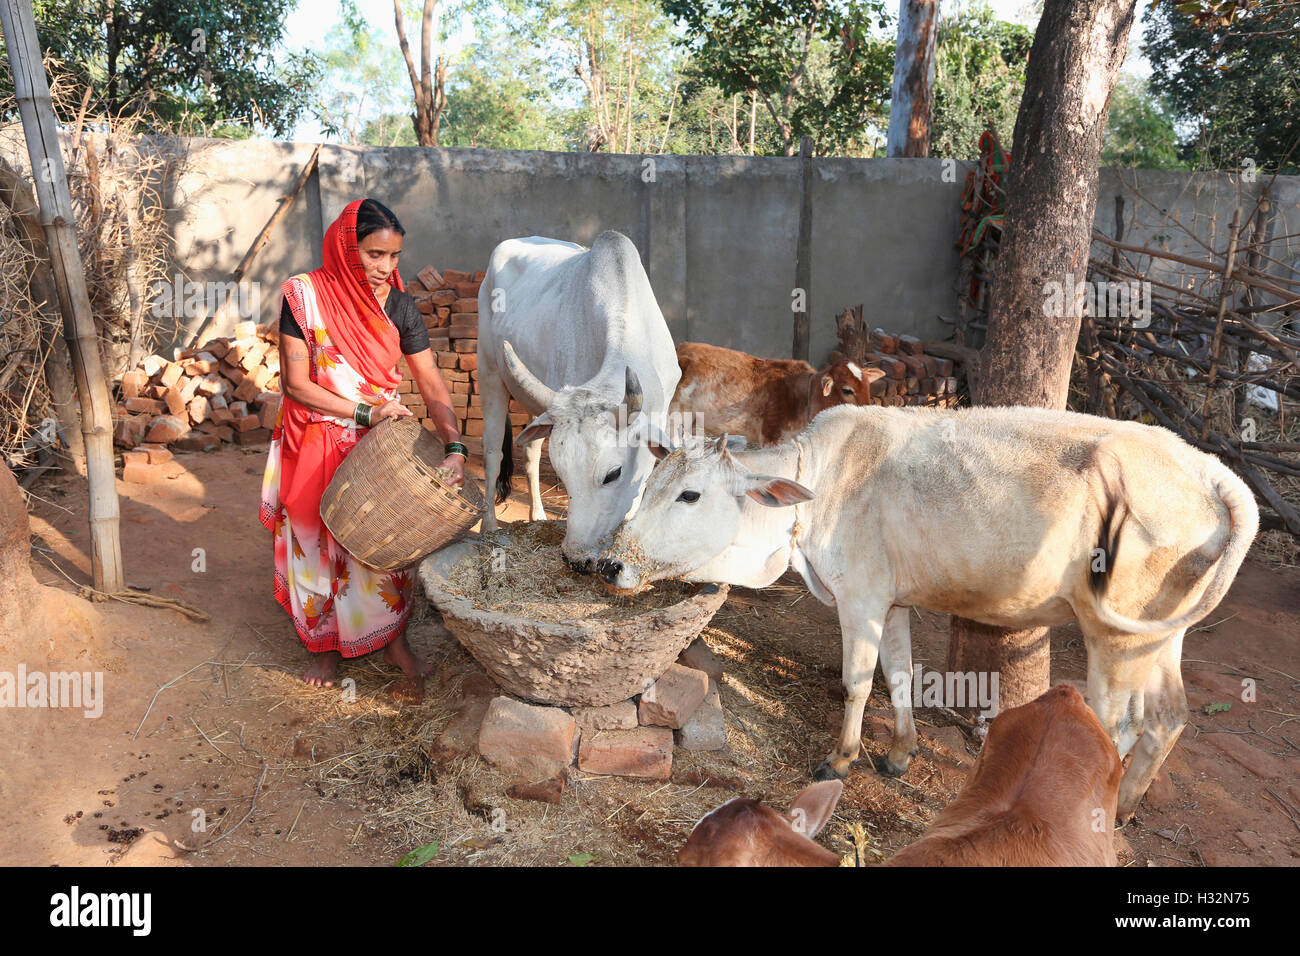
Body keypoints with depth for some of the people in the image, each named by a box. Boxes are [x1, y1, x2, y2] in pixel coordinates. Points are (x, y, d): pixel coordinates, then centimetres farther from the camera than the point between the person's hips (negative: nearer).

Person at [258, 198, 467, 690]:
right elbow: (295, 383, -13)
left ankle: (393, 638, 26)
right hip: (316, 443, -2)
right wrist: (364, 412, -19)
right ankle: (324, 643, 31)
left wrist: (454, 446, -20)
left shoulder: (398, 305, -4)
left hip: (381, 442, 2)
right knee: (320, 542, 11)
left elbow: (431, 383, -7)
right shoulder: (305, 295, -13)